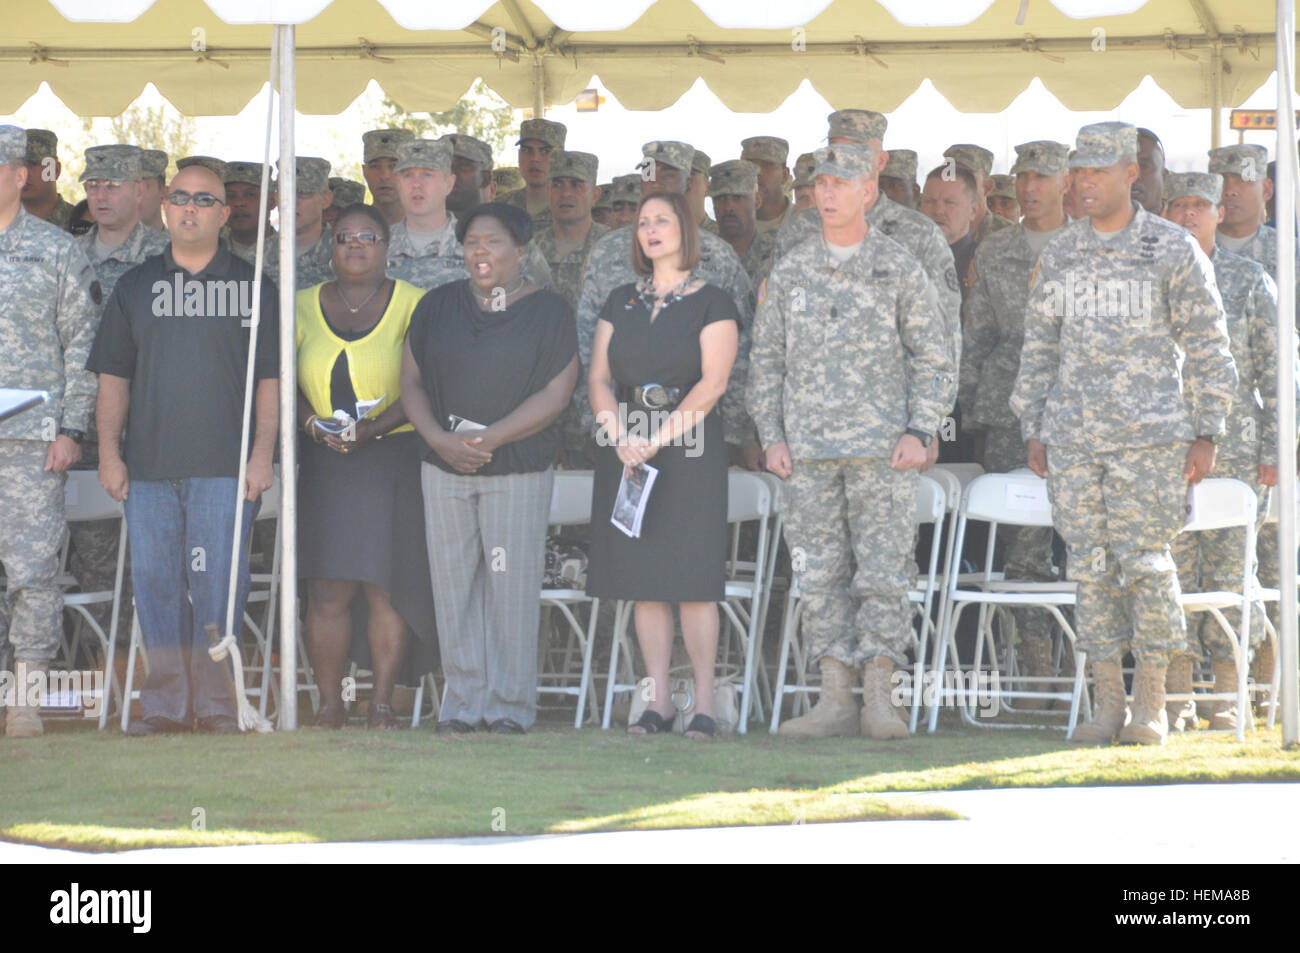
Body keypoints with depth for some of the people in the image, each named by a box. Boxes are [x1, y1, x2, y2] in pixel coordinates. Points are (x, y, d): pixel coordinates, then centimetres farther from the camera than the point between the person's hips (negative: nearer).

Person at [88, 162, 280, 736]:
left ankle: (218, 705, 1)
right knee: (155, 583, 1)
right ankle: (165, 705, 6)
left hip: (225, 469, -2)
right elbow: (113, 376, 13)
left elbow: (270, 379, 6)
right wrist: (109, 452, 4)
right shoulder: (135, 286, 14)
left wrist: (262, 453, -4)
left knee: (219, 584, -5)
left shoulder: (252, 288, 8)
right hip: (148, 469, 2)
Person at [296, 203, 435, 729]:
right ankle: (329, 701, 3)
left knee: (385, 586, -3)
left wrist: (372, 429, -17)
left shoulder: (412, 305, 2)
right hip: (325, 463, 2)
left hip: (393, 456, -2)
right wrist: (309, 421, -8)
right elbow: (287, 380, 13)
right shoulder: (305, 306, 12)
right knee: (326, 591, -4)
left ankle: (382, 700, 5)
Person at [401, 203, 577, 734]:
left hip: (519, 469, -3)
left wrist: (491, 438, -14)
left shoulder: (548, 312, 2)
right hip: (444, 469, 3)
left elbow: (555, 395, -6)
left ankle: (511, 706, 2)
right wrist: (440, 439, -8)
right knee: (454, 585, 1)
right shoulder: (438, 307, 12)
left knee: (512, 585, -4)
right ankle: (463, 703, 7)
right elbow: (411, 380, 9)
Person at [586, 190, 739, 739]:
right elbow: (599, 378, 8)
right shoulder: (620, 303, 14)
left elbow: (712, 383, -9)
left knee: (692, 581, -7)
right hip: (626, 451, 4)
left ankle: (704, 704, -4)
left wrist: (658, 439, -17)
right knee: (643, 582, 2)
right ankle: (659, 701, 7)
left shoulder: (712, 304, 1)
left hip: (690, 447, -4)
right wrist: (619, 437, -10)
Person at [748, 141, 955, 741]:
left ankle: (880, 701, -3)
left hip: (882, 449, -3)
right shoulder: (789, 274, 10)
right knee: (820, 577, 1)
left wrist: (920, 432, -7)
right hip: (808, 454, 3)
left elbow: (934, 360, 4)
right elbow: (766, 360, 14)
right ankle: (835, 698, 4)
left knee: (883, 573, -5)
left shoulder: (899, 271, 3)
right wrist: (771, 438, 3)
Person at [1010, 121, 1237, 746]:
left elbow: (1208, 349, 1)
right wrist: (1032, 429, 11)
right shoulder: (1058, 256, 11)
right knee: (1090, 567, 3)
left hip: (1150, 436, -4)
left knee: (1144, 564, -6)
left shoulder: (1173, 252, 0)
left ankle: (1151, 704, 2)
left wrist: (1207, 434, -4)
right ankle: (1107, 702, 9)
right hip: (1073, 437, 4)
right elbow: (1038, 348, 17)